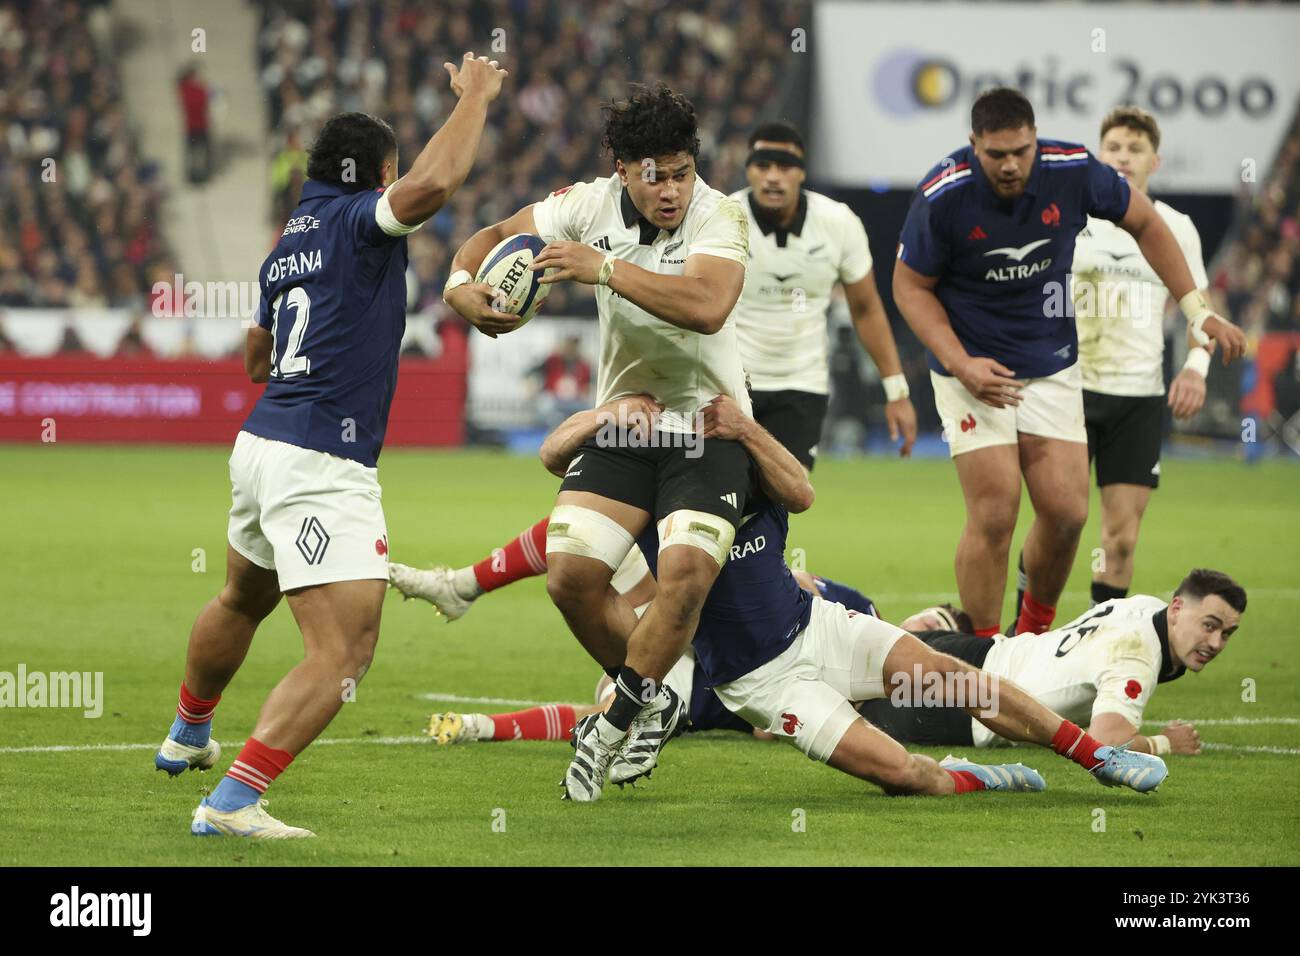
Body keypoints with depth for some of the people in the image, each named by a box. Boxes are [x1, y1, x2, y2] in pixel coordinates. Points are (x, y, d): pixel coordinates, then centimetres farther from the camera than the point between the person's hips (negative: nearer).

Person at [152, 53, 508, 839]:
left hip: (263, 444, 10)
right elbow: (433, 184, -30)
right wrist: (476, 96, -14)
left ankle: (188, 736, 57)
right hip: (322, 468, -10)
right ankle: (232, 803, -24)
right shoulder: (355, 222, -9)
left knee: (243, 601, 34)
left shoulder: (288, 246, 16)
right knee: (344, 650, -14)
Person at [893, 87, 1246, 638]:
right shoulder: (943, 196, -19)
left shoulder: (1072, 171, -13)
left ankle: (1034, 633, 19)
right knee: (994, 514, -12)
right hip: (973, 371, -3)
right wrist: (962, 365, -18)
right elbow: (911, 287, -5)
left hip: (1052, 368, 3)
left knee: (1066, 511, -3)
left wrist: (1197, 311, 3)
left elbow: (1144, 224, 5)